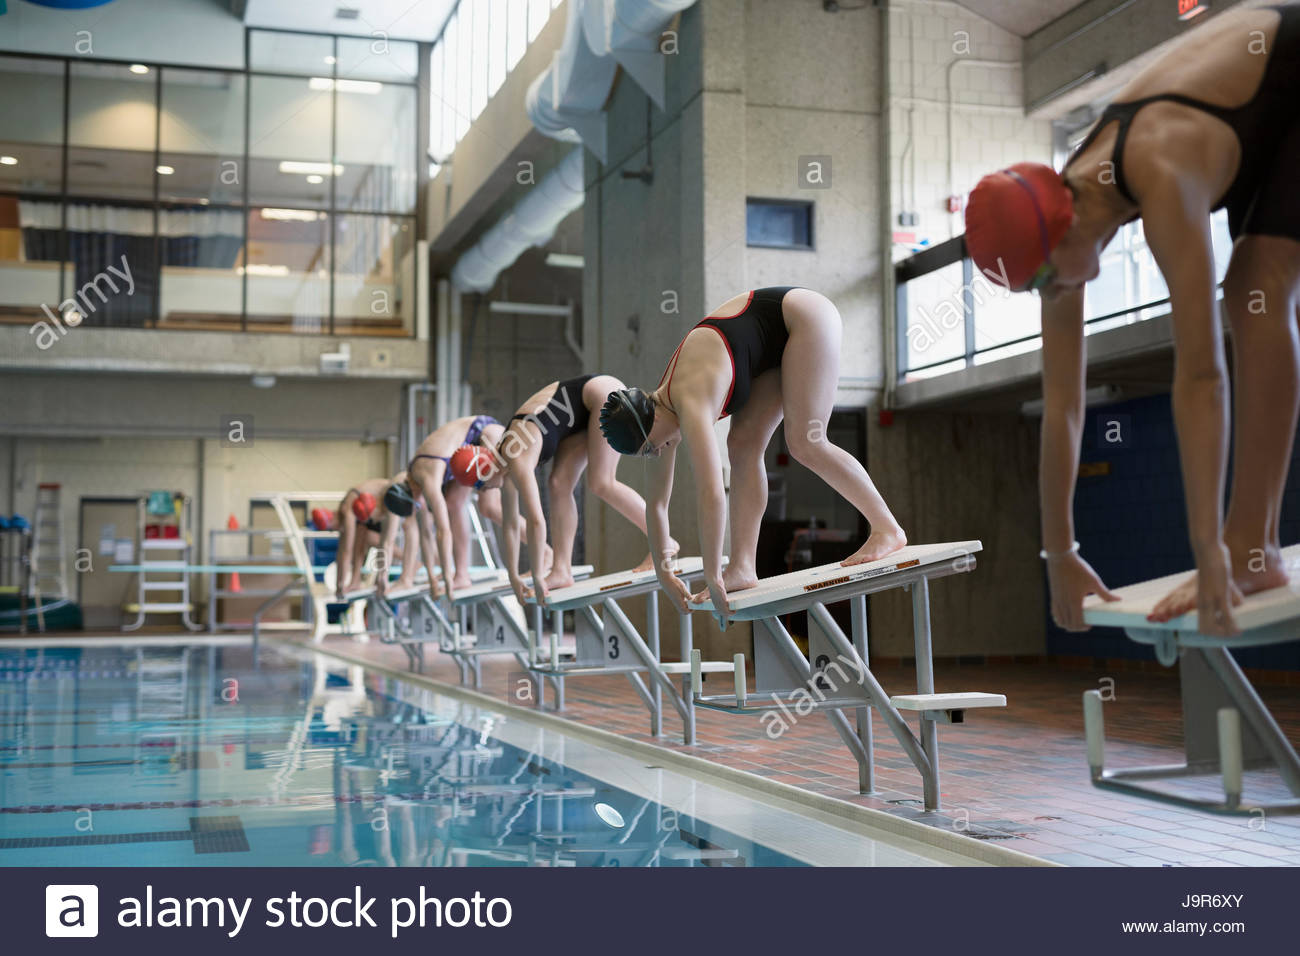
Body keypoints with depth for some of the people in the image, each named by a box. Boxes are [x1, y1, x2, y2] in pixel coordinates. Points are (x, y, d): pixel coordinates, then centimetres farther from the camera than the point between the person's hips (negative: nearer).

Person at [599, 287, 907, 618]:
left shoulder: (690, 406, -32)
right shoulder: (662, 407, -6)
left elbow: (711, 494, -39)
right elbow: (656, 503, 1)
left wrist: (712, 576, -32)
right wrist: (664, 575, 1)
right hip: (777, 342, 8)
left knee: (804, 443, -16)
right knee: (744, 447, -4)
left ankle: (887, 528, -1)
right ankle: (743, 567, -6)